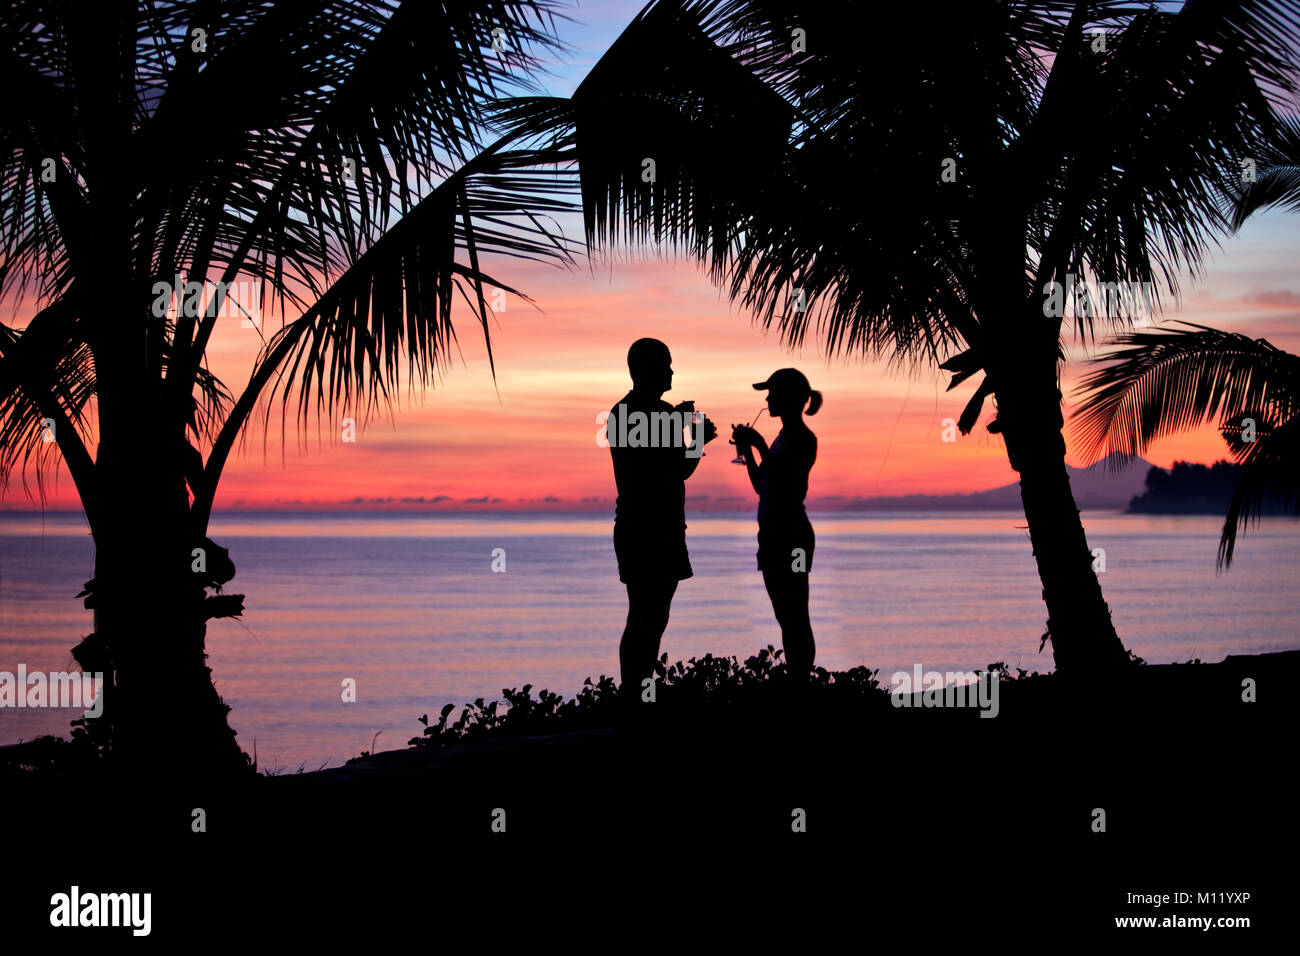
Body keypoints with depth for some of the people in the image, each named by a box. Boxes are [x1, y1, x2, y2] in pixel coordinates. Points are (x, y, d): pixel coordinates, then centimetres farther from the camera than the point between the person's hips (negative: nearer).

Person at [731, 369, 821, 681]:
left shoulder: (803, 438, -11)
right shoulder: (783, 436, 15)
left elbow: (784, 486, -21)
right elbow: (762, 487, 19)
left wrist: (760, 446, -18)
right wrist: (747, 451, 7)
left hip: (791, 535, -9)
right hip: (773, 532, 9)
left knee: (795, 618, -7)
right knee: (787, 618, 11)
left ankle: (801, 685, -4)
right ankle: (794, 682, 16)